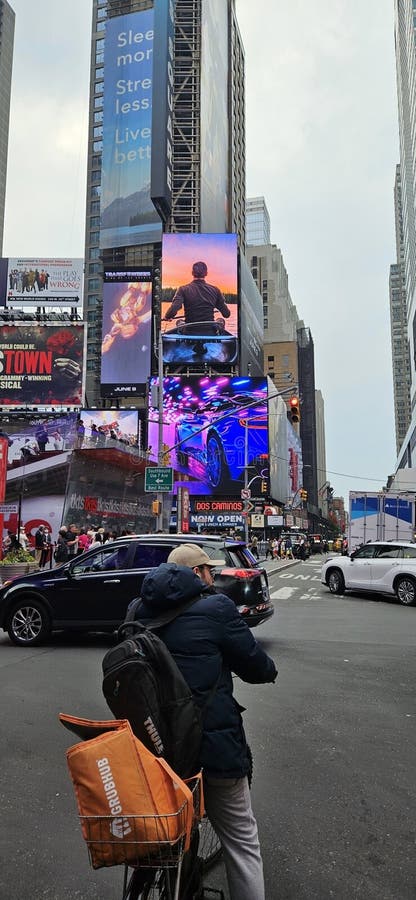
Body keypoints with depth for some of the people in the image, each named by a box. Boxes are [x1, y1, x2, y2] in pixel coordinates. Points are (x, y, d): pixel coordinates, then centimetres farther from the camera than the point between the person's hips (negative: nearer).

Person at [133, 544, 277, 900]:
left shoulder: (142, 610, 4)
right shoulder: (216, 608, -14)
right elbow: (255, 666, -8)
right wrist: (271, 670, 16)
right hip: (212, 742, -6)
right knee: (241, 840, 11)